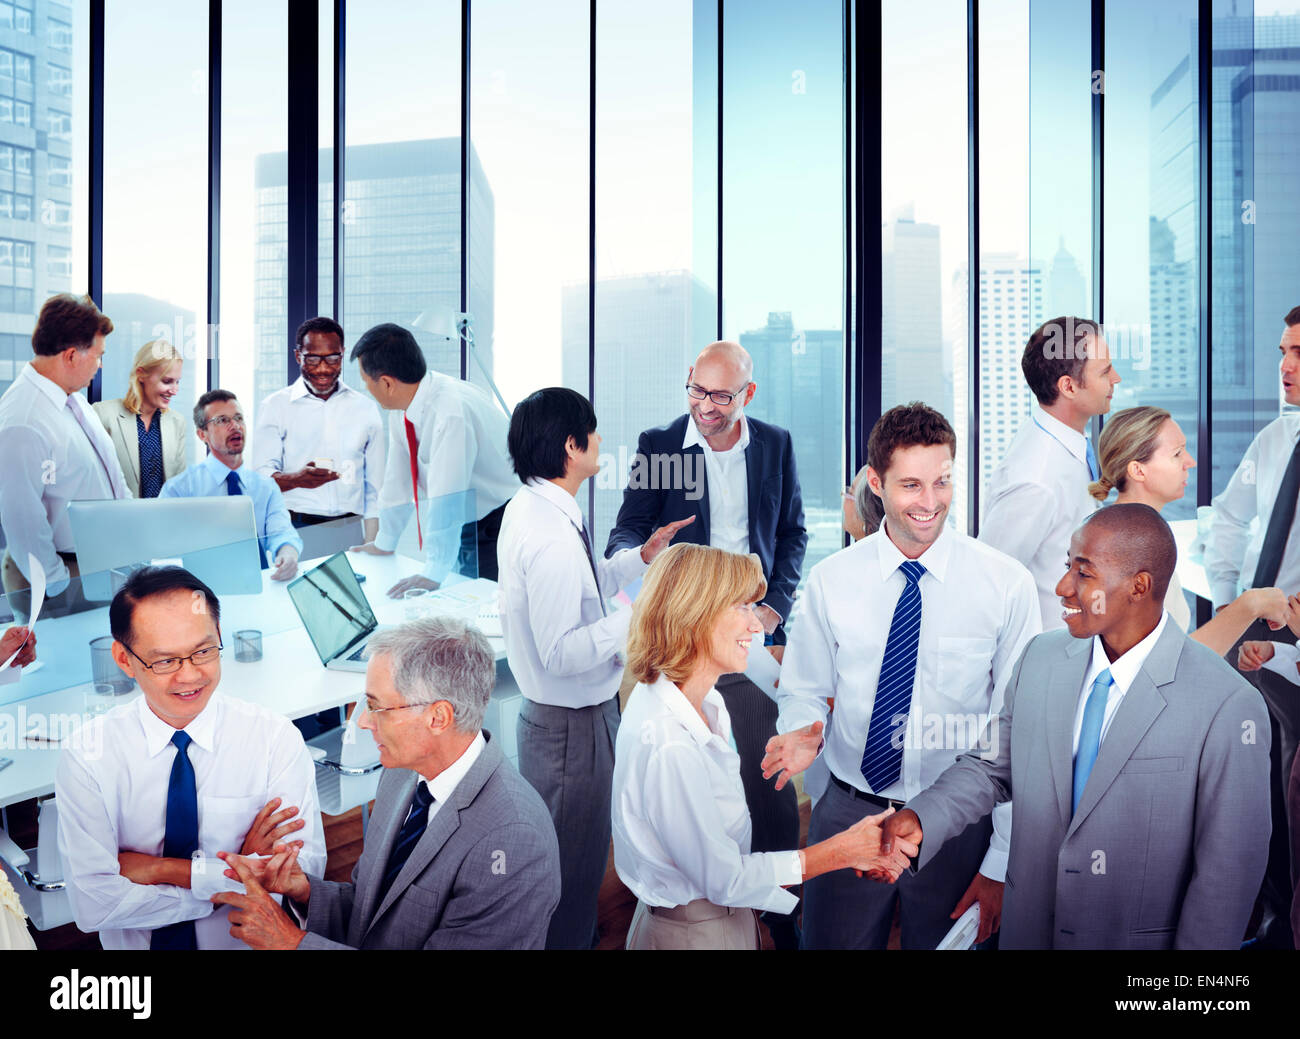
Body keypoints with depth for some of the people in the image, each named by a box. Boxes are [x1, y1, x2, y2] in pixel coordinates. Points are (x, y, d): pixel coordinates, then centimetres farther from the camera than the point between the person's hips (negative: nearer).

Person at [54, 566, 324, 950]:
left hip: (251, 942, 1)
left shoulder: (276, 738, -7)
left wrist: (164, 869, -15)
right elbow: (93, 906, -13)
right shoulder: (86, 756, -6)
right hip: (135, 944, -1)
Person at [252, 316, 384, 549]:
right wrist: (297, 479, -21)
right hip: (295, 530, -2)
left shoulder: (365, 408, 15)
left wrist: (372, 548, 7)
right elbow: (262, 476, 0)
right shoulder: (275, 406, 9)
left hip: (350, 530, 2)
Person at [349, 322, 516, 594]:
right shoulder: (404, 409, -1)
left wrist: (433, 574, -31)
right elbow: (398, 480, 10)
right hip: (466, 528, 8)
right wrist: (384, 543, 17)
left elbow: (447, 496, -31)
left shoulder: (452, 410, -28)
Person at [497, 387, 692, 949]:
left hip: (550, 714, 10)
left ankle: (576, 932, 40)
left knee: (570, 856, 25)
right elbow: (561, 652, -29)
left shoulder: (530, 507, 5)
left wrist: (641, 556, 10)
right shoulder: (553, 535, -27)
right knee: (575, 866, 6)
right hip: (573, 724, -10)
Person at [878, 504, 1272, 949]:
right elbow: (991, 766, 5)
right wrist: (921, 819, -12)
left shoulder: (1228, 707, -22)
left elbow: (1229, 869, -16)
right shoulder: (1041, 657, -4)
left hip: (1141, 938, -4)